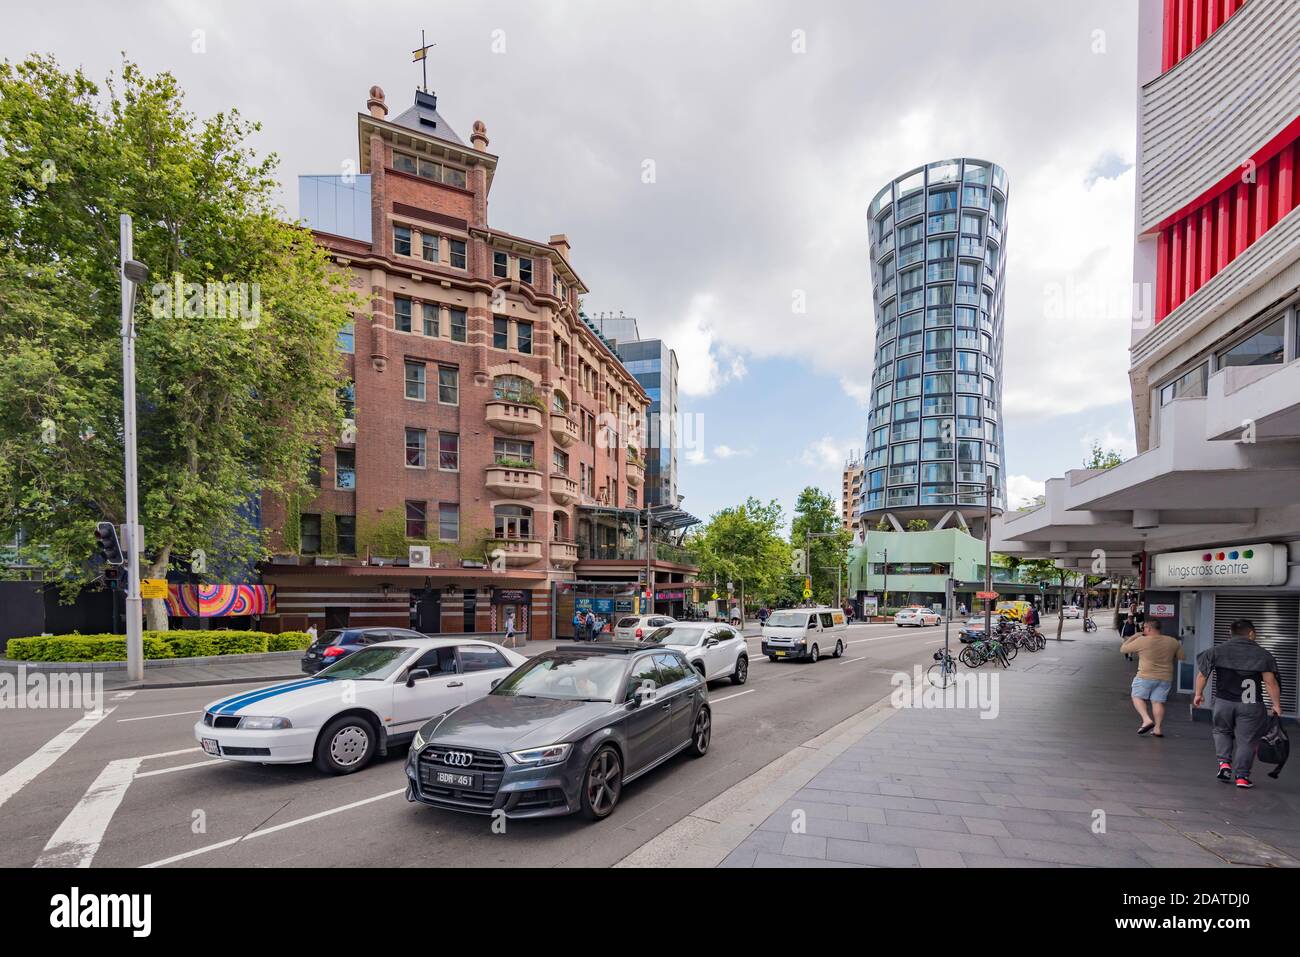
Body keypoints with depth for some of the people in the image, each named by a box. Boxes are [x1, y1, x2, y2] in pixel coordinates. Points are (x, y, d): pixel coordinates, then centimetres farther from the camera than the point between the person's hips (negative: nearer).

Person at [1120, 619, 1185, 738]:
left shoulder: (1141, 641, -10)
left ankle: (1147, 719, -8)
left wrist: (1133, 637, 12)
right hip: (1165, 678, 4)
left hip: (1146, 676, -4)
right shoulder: (1173, 641, 2)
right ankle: (1157, 728, 7)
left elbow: (1123, 649, 0)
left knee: (1137, 696, 10)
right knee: (1158, 702, 9)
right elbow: (1181, 657, 11)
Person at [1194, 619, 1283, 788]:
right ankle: (1241, 776, 7)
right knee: (1246, 740, 7)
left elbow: (1202, 674, 4)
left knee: (1222, 731, 23)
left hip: (1223, 702, 1)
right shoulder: (1263, 654, -1)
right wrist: (1276, 704, 4)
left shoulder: (1217, 651, 3)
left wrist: (1198, 693, 16)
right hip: (1250, 705, -1)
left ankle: (1224, 761, 8)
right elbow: (1270, 682, -6)